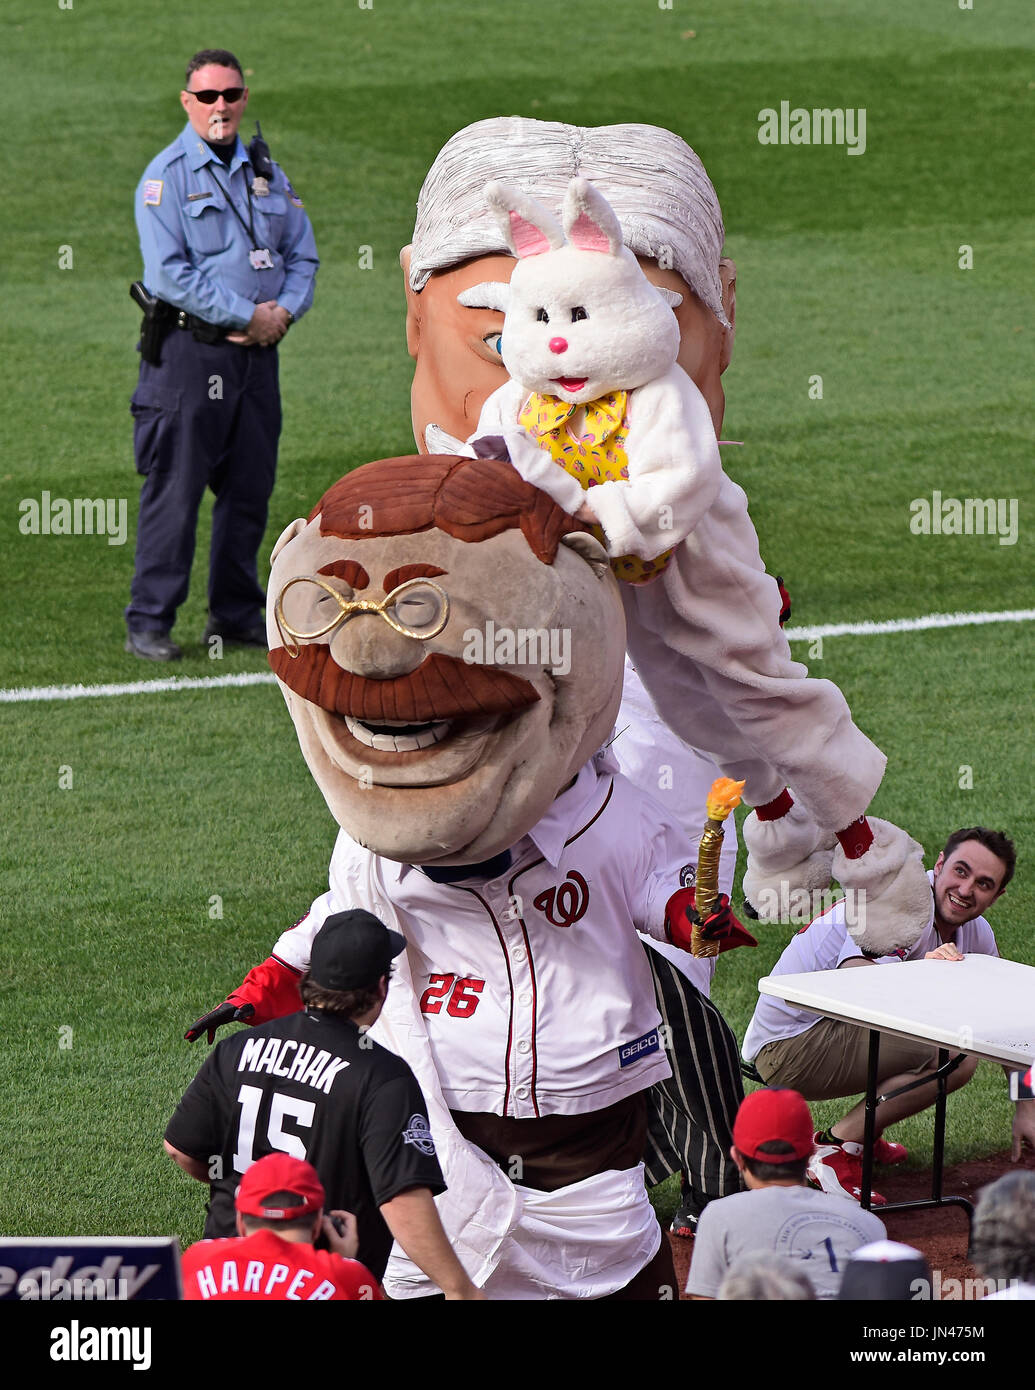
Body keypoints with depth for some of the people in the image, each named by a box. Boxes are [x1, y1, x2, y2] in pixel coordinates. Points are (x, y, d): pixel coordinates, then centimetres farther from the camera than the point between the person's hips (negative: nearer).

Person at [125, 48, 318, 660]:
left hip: (258, 353, 6)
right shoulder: (167, 175, -6)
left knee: (250, 489, 9)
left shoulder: (267, 174, 14)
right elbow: (168, 271, -14)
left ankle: (237, 613, 20)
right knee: (175, 491, -6)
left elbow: (303, 254, 16)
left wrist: (283, 310, -4)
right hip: (190, 350, -6)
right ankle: (149, 622, -2)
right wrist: (246, 315, -15)